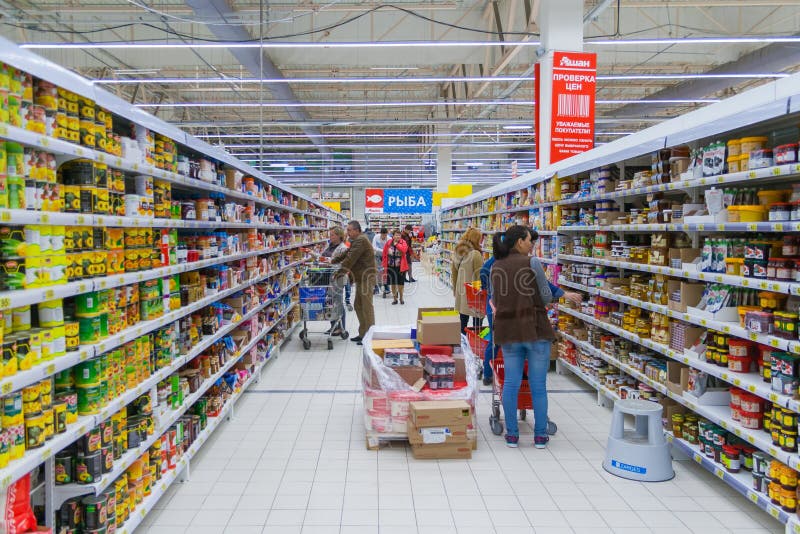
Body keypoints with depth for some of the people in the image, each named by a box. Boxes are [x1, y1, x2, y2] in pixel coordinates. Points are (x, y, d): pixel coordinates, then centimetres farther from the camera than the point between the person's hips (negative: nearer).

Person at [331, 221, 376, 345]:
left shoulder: (361, 240, -15)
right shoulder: (356, 241, 19)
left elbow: (351, 258, -20)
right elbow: (347, 254, 24)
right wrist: (332, 261, 18)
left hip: (366, 277, -11)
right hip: (360, 278, 11)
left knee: (366, 307, -8)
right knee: (358, 306, 14)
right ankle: (363, 334, 21)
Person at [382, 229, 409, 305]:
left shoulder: (403, 242, -3)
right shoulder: (388, 243, 0)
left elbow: (404, 249, -24)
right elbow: (384, 254, 5)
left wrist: (396, 244, -17)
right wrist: (385, 265, 2)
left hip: (400, 267, -1)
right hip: (390, 266, 2)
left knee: (400, 283, 4)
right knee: (393, 283, 8)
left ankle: (401, 298, 22)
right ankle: (395, 298, 21)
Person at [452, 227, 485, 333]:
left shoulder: (457, 253, 8)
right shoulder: (476, 254, -15)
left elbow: (453, 274, 15)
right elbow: (480, 276, -14)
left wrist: (455, 290, 24)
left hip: (461, 293, 7)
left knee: (463, 319, 13)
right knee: (477, 320, -1)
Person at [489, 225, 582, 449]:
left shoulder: (495, 267, 5)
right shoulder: (532, 263, -9)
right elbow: (546, 297, -4)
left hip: (507, 331, 4)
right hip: (535, 329, -4)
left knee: (511, 383, 10)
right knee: (538, 384, 7)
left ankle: (512, 434, 17)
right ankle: (540, 435, 16)